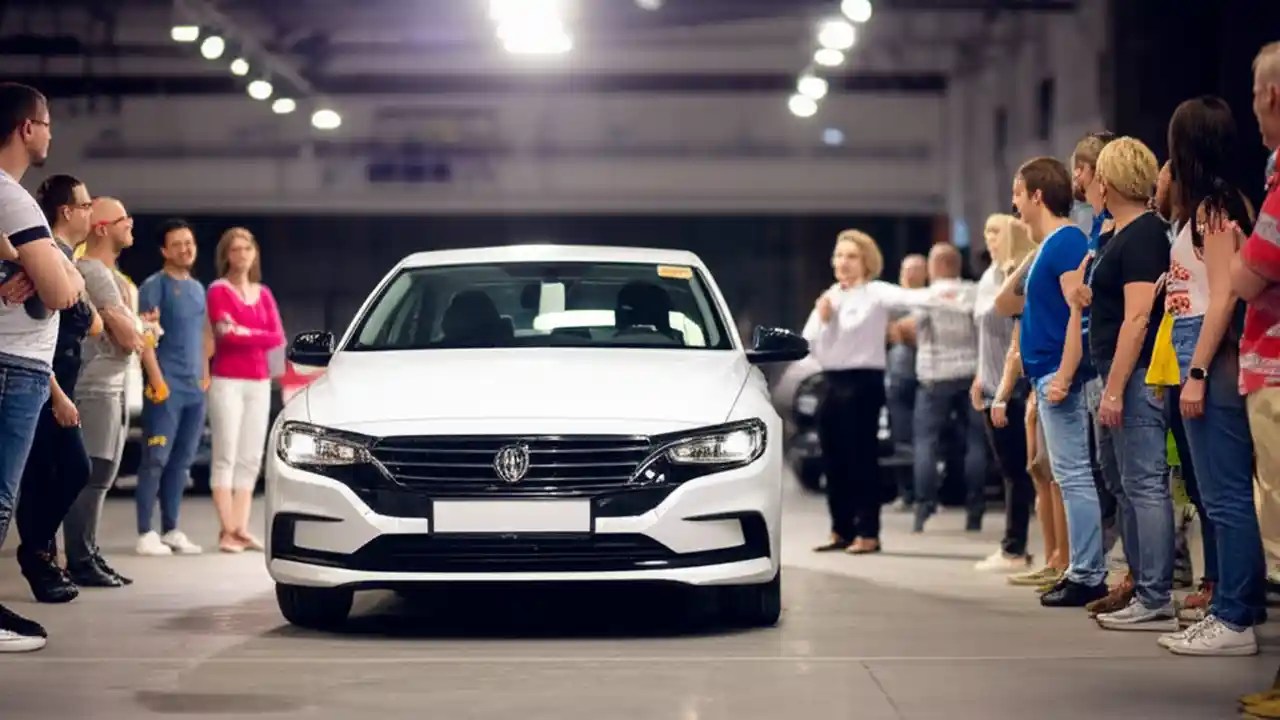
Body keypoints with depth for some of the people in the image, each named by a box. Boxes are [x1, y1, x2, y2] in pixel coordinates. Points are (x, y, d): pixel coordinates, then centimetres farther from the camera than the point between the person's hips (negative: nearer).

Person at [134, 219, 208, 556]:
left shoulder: (198, 288, 18)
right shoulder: (154, 286, -4)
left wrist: (205, 376, 16)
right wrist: (156, 378, -16)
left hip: (195, 389, 7)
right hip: (167, 387, -7)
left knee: (182, 460, 9)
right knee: (156, 459, -8)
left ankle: (171, 530, 14)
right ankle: (146, 533, -6)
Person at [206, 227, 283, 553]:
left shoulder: (263, 293, 14)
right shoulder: (218, 290, -2)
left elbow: (278, 337, 3)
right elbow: (224, 335, -13)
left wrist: (243, 333, -8)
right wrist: (258, 336, -5)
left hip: (259, 382, 6)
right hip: (227, 381, -6)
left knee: (251, 458, 3)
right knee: (226, 456, -8)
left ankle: (241, 529, 4)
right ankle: (227, 530, -10)